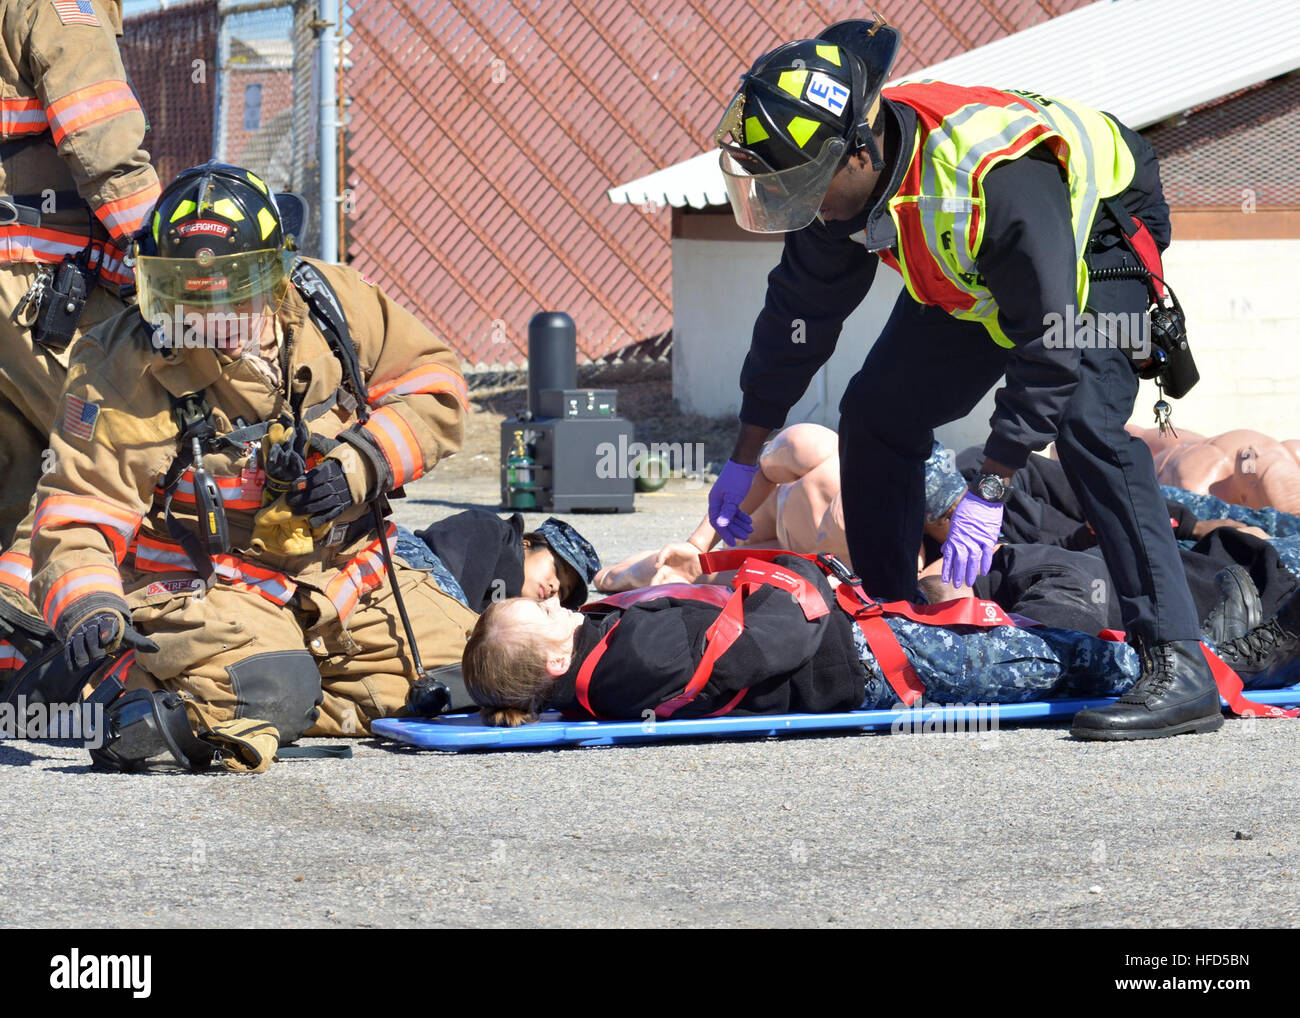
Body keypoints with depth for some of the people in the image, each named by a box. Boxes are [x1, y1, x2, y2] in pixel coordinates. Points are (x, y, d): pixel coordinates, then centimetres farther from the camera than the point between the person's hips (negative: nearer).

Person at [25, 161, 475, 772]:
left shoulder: (331, 305, -1)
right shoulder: (121, 378, -11)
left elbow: (433, 385, 8)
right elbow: (77, 520, -12)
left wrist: (363, 464, -9)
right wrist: (88, 609, -33)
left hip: (347, 580, 7)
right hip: (211, 592, -7)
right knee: (264, 690, -38)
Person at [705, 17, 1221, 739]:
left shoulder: (998, 181, -43)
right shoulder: (841, 174, -19)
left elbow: (1047, 350, -37)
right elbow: (800, 308, -3)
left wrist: (988, 492, -36)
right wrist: (746, 456, 0)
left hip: (1096, 252, -8)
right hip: (971, 283, 8)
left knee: (1085, 424, -28)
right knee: (877, 413, 2)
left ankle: (1179, 668, -32)